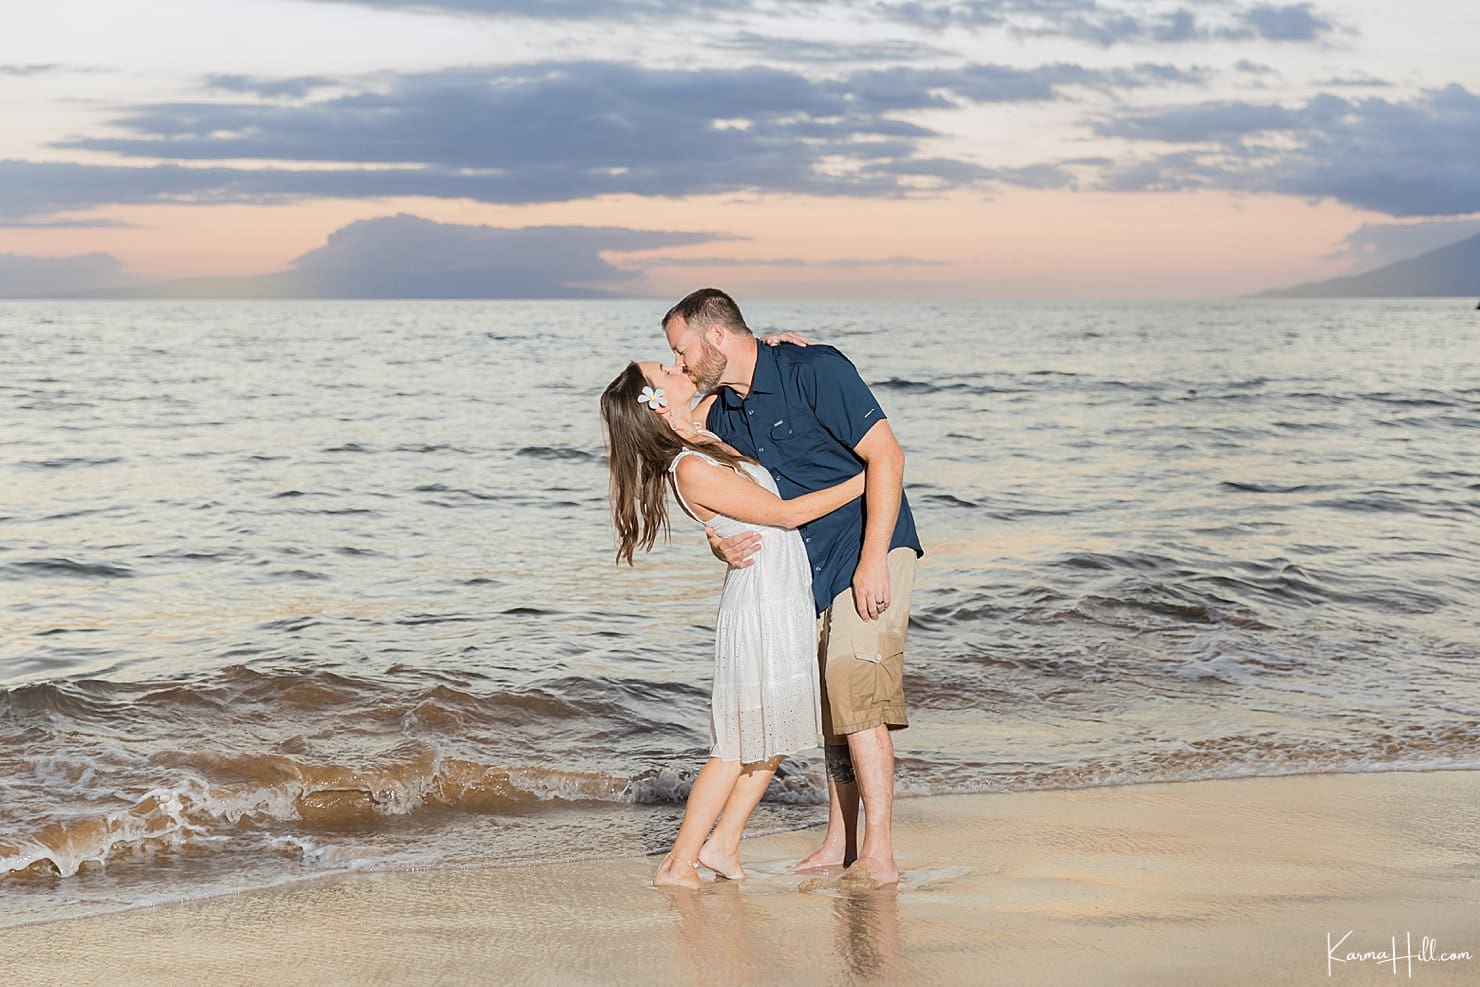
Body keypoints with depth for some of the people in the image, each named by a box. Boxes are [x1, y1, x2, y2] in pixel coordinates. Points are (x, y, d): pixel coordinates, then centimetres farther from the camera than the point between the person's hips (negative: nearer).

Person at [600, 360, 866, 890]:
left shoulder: (704, 437, 6)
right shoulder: (692, 469, -21)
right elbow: (785, 513, -17)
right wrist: (863, 481, -13)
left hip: (784, 601, 9)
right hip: (760, 604, -9)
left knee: (775, 734, 14)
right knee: (738, 745, -1)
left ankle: (722, 845, 22)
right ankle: (678, 864, 7)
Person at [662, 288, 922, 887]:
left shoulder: (814, 370, -16)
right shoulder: (720, 416, 6)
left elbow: (886, 455, -19)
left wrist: (872, 561, -24)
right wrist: (722, 545, -13)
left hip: (871, 552, -8)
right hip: (810, 570, 8)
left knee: (855, 689, -18)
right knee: (831, 703, 10)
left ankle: (878, 856, -17)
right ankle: (839, 847, 17)